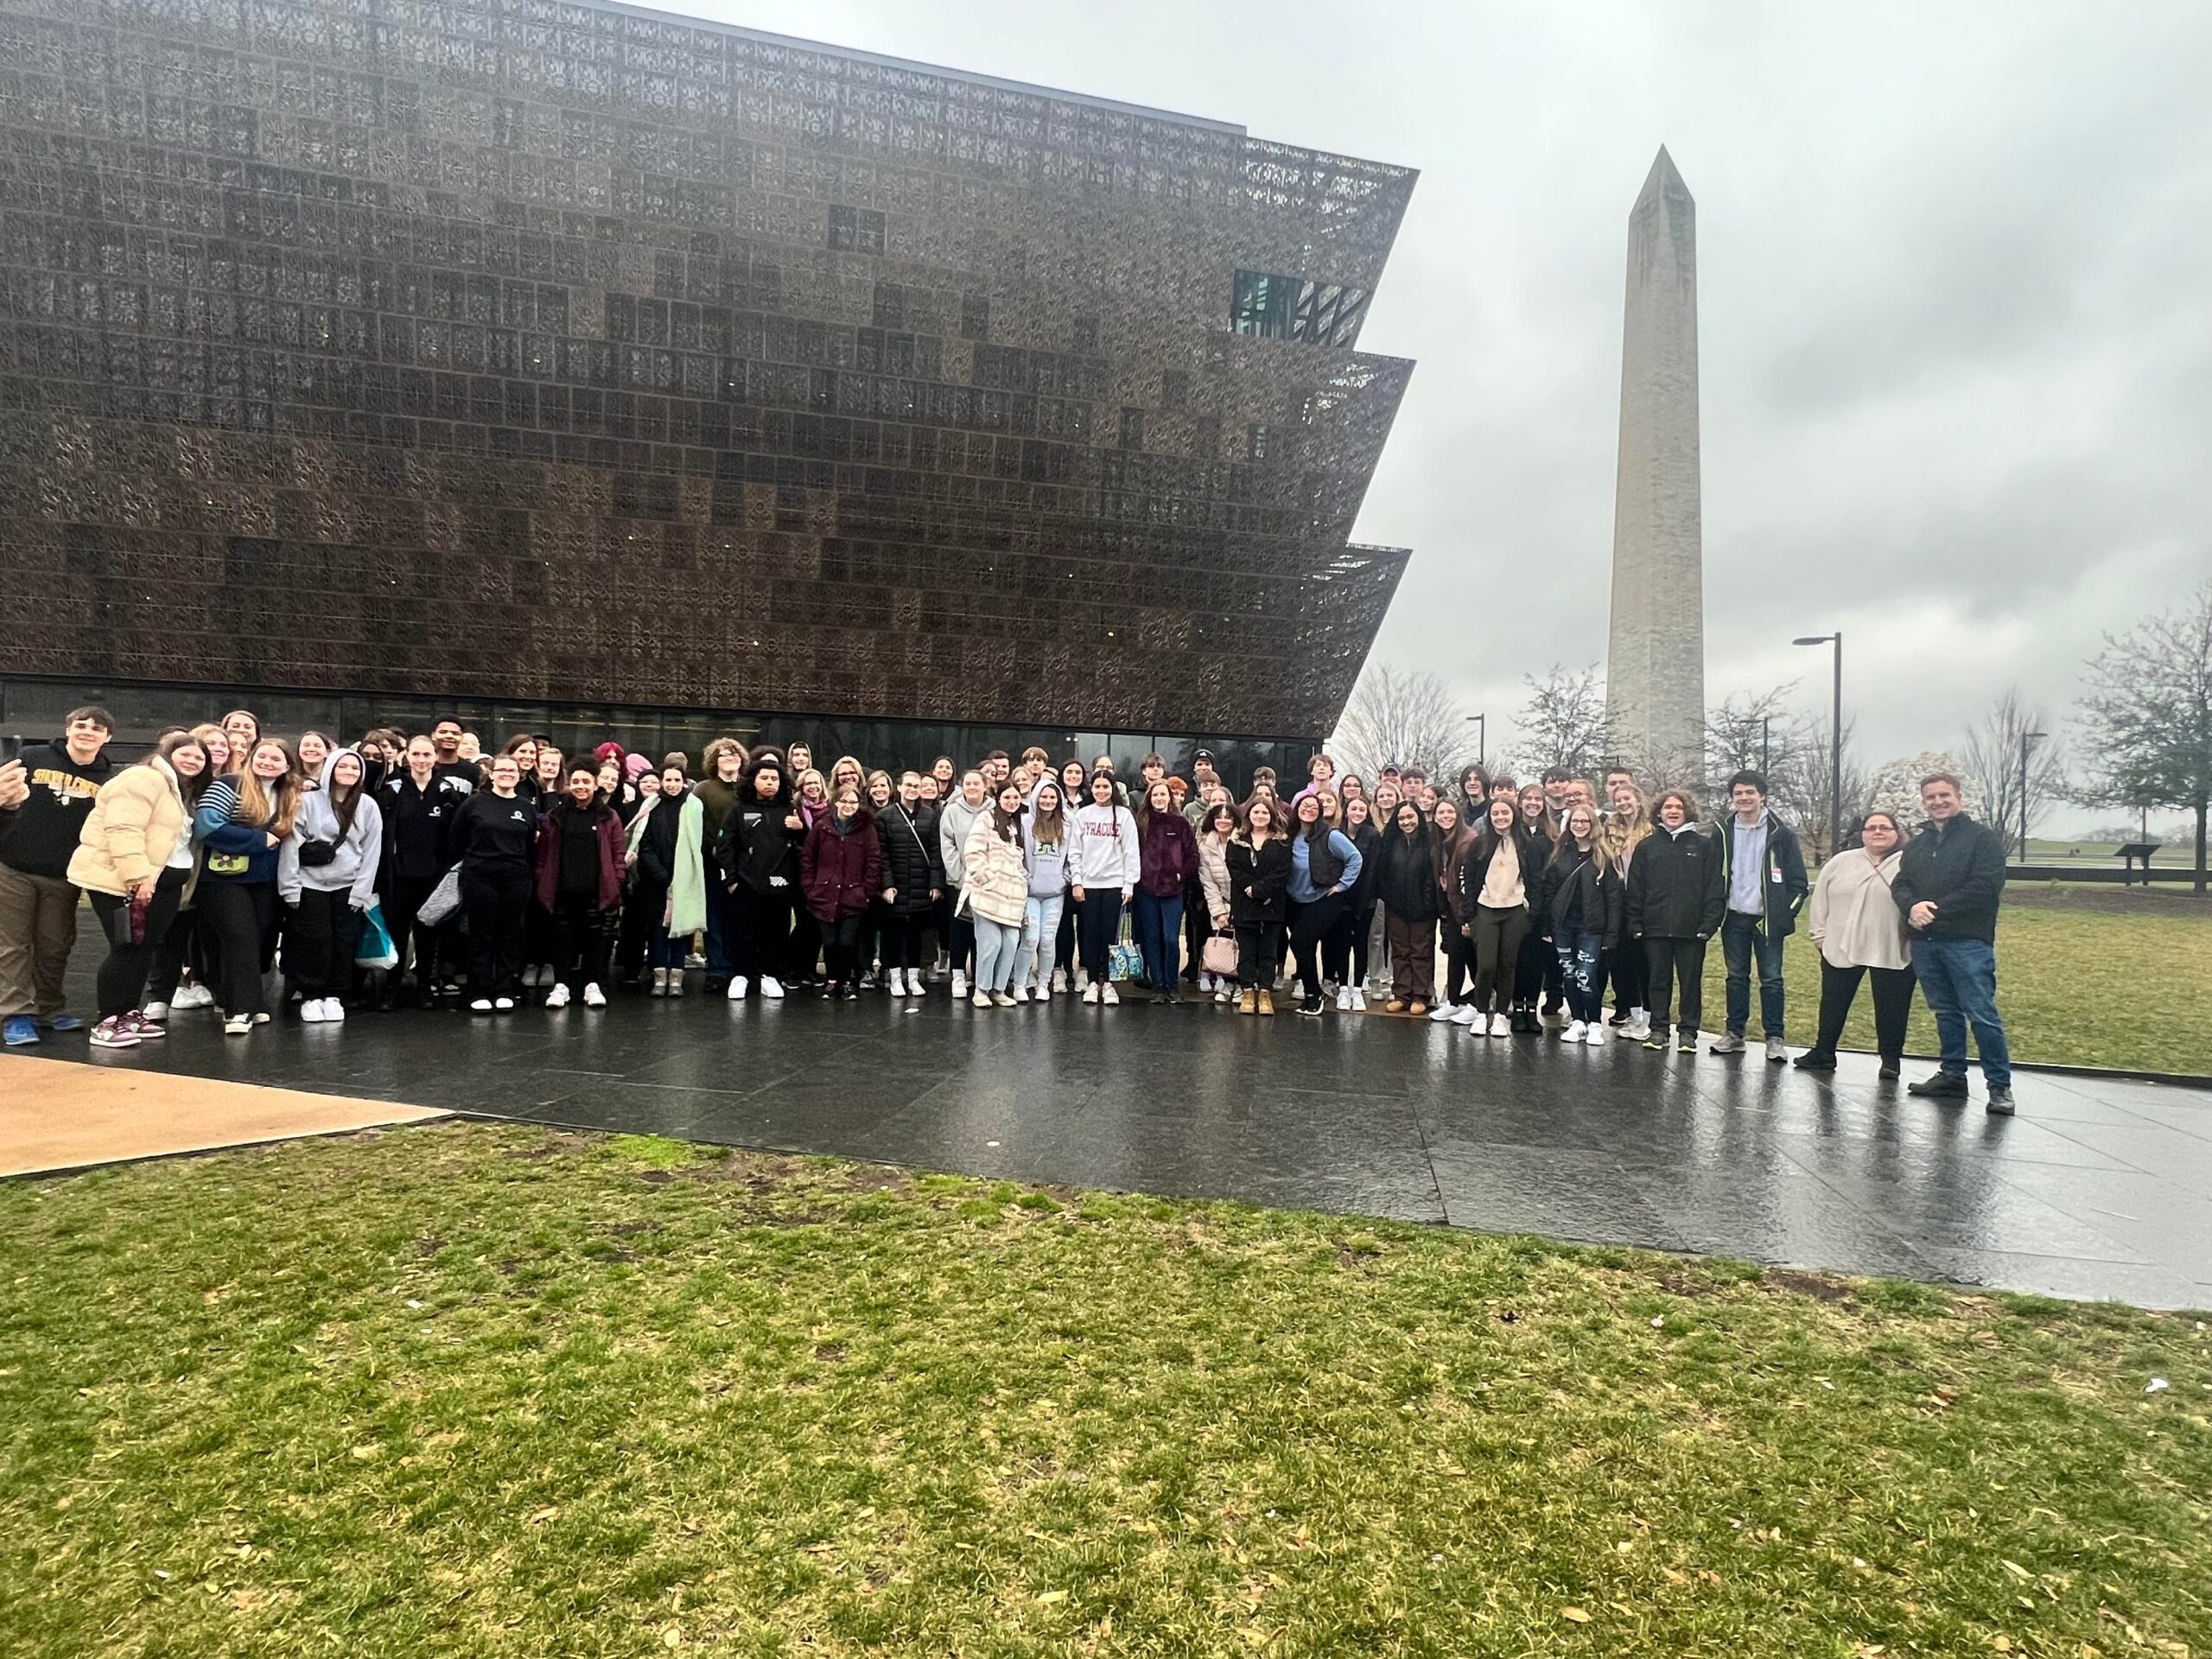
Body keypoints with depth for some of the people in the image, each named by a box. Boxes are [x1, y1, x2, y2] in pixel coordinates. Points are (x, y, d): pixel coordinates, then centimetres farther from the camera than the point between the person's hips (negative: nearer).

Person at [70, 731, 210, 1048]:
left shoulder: (183, 792, 20)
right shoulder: (145, 779, -13)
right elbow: (124, 831, -24)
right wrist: (139, 876, -28)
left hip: (161, 882, 10)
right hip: (119, 880, -10)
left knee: (144, 949, 13)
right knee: (126, 949, -9)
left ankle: (129, 1013, 22)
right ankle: (107, 1023, -2)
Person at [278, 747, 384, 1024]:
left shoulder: (368, 806, 3)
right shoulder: (309, 801, -1)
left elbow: (372, 852, 3)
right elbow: (291, 844, -2)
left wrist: (360, 892, -2)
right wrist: (290, 887, -6)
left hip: (349, 886, 1)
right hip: (311, 884, -1)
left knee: (344, 943, 2)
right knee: (315, 941, -2)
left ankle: (334, 996, 13)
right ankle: (311, 998, 10)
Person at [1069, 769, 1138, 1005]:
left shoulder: (1124, 815, 1)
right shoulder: (1083, 815, 5)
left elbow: (1131, 852, -1)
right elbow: (1075, 851, 5)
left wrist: (1129, 884, -5)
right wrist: (1076, 881, -2)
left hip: (1114, 883, -1)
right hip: (1088, 883, 1)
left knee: (1109, 934, 1)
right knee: (1091, 934, 4)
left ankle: (1107, 983, 10)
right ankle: (1092, 982, 12)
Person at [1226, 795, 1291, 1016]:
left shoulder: (1282, 842, 4)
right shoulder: (1236, 841, 7)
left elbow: (1282, 873, -6)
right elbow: (1235, 870, -2)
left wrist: (1259, 890, -14)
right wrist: (1249, 889, -15)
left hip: (1272, 905, 0)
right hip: (1244, 905, 1)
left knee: (1269, 951, 3)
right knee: (1246, 951, 4)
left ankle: (1265, 993, 7)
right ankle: (1247, 992, 10)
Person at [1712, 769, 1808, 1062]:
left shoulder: (1781, 833, -3)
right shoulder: (1724, 833, 6)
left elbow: (1798, 879, -1)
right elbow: (1715, 876, 10)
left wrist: (1788, 913, -7)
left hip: (1769, 919, -3)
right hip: (1735, 917, 3)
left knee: (1771, 979, 0)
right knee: (1736, 977, 10)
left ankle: (1774, 1038, 6)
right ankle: (1734, 1033, 17)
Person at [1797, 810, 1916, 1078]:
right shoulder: (1840, 863, 8)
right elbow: (1820, 900, 9)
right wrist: (1820, 934, 5)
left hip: (1893, 953, -2)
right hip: (1841, 949, 3)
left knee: (1891, 1010, 5)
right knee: (1833, 1005, 10)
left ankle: (1891, 1058, 19)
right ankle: (1823, 1053, 21)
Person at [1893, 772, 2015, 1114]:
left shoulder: (1983, 838, -1)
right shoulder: (1917, 845, 19)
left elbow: (1986, 886, -13)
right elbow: (1899, 885, 11)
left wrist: (1937, 909, -14)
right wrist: (1913, 906, -12)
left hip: (1968, 942, -6)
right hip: (1925, 942, 6)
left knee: (1982, 1015, -7)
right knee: (1946, 1012, 14)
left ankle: (2000, 1086, 0)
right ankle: (1952, 1076, 21)